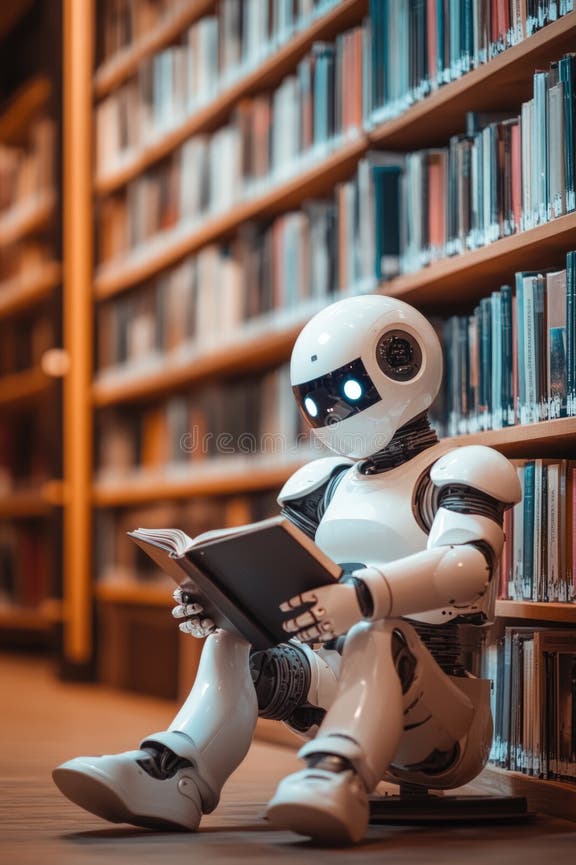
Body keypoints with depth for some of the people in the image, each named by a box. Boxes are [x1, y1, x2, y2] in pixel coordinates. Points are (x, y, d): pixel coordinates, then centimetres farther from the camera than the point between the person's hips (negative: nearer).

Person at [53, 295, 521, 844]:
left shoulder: (458, 473, -5)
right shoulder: (325, 485, 19)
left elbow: (469, 563, -25)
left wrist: (360, 597, -43)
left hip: (443, 701, -6)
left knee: (377, 634, -36)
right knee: (234, 642, -11)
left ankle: (337, 778, -61)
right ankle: (174, 775, -33)